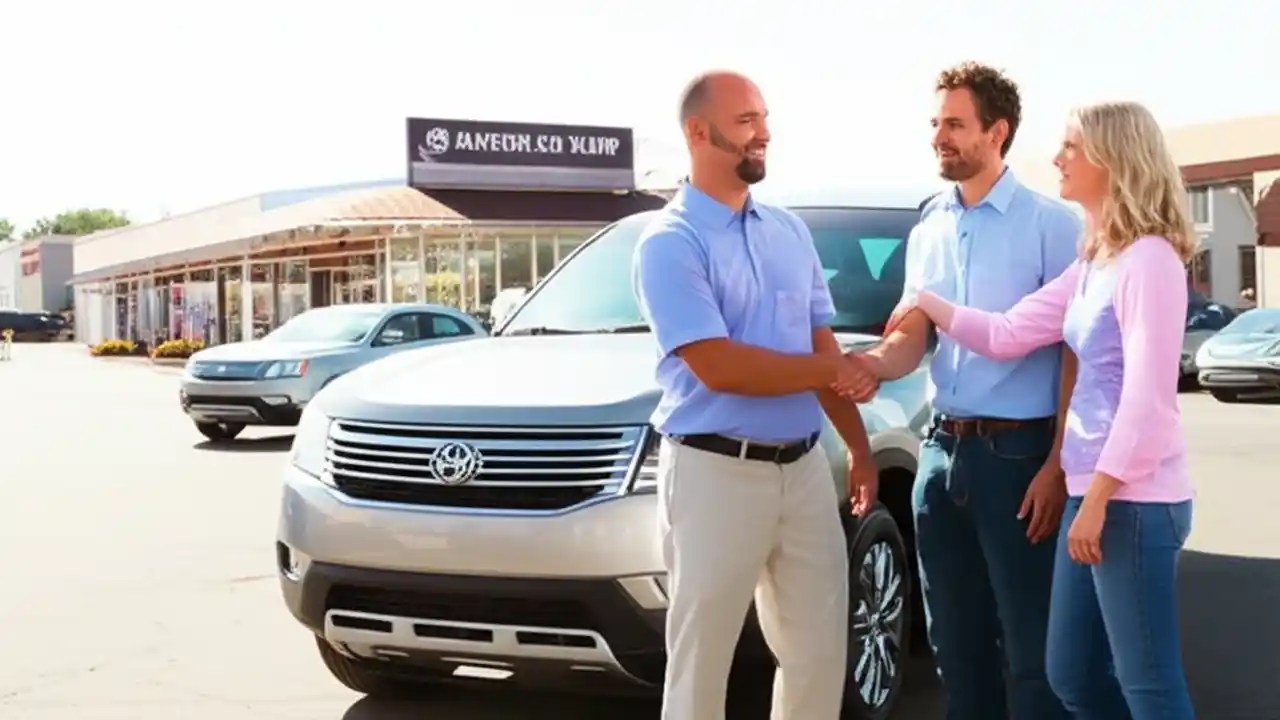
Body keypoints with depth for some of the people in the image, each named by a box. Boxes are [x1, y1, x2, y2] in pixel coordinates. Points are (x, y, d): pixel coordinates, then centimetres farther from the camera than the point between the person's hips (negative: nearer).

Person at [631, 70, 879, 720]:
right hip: (714, 471, -6)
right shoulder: (670, 242, -11)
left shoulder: (789, 231, 11)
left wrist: (858, 445, 10)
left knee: (819, 649, 13)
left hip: (804, 465, 6)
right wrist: (830, 370, -10)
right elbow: (718, 368, -20)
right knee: (701, 658, 3)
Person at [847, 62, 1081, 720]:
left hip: (1017, 452, -6)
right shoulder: (927, 230, 11)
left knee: (1032, 646, 1)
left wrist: (1058, 465, -15)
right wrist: (869, 363, -17)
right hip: (942, 450, 6)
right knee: (954, 640, 15)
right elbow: (911, 336, 7)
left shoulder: (1050, 224, -7)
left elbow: (1076, 352, -9)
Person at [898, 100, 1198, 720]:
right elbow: (1008, 335, 13)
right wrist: (924, 302, 13)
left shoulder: (1149, 259, -14)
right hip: (1095, 489, 10)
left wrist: (1098, 499, -19)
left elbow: (1147, 398, -19)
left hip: (1133, 499, -10)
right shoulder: (1092, 265, 14)